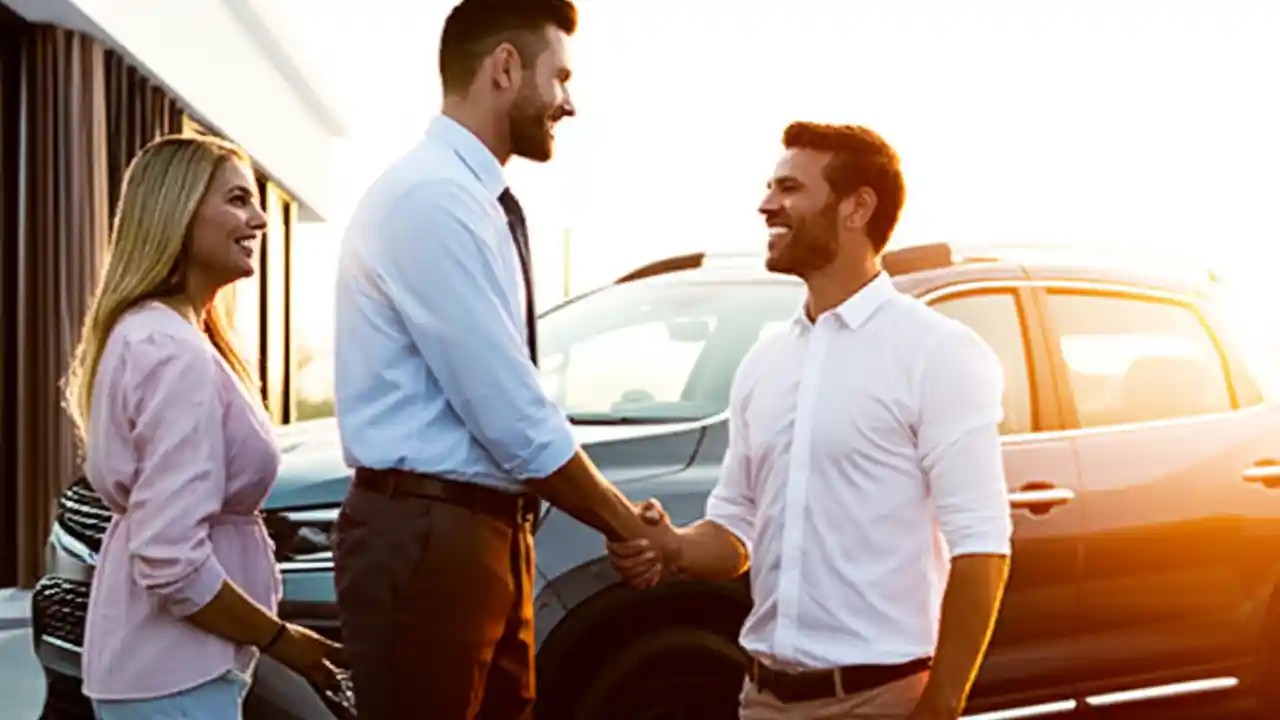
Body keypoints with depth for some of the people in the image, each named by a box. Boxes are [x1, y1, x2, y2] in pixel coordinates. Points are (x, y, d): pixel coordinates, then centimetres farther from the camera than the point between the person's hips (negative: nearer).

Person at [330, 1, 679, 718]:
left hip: (489, 527, 9)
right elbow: (511, 416, -20)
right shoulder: (432, 197, -17)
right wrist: (636, 530, -9)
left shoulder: (479, 203, 13)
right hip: (424, 536, -9)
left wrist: (625, 523, 10)